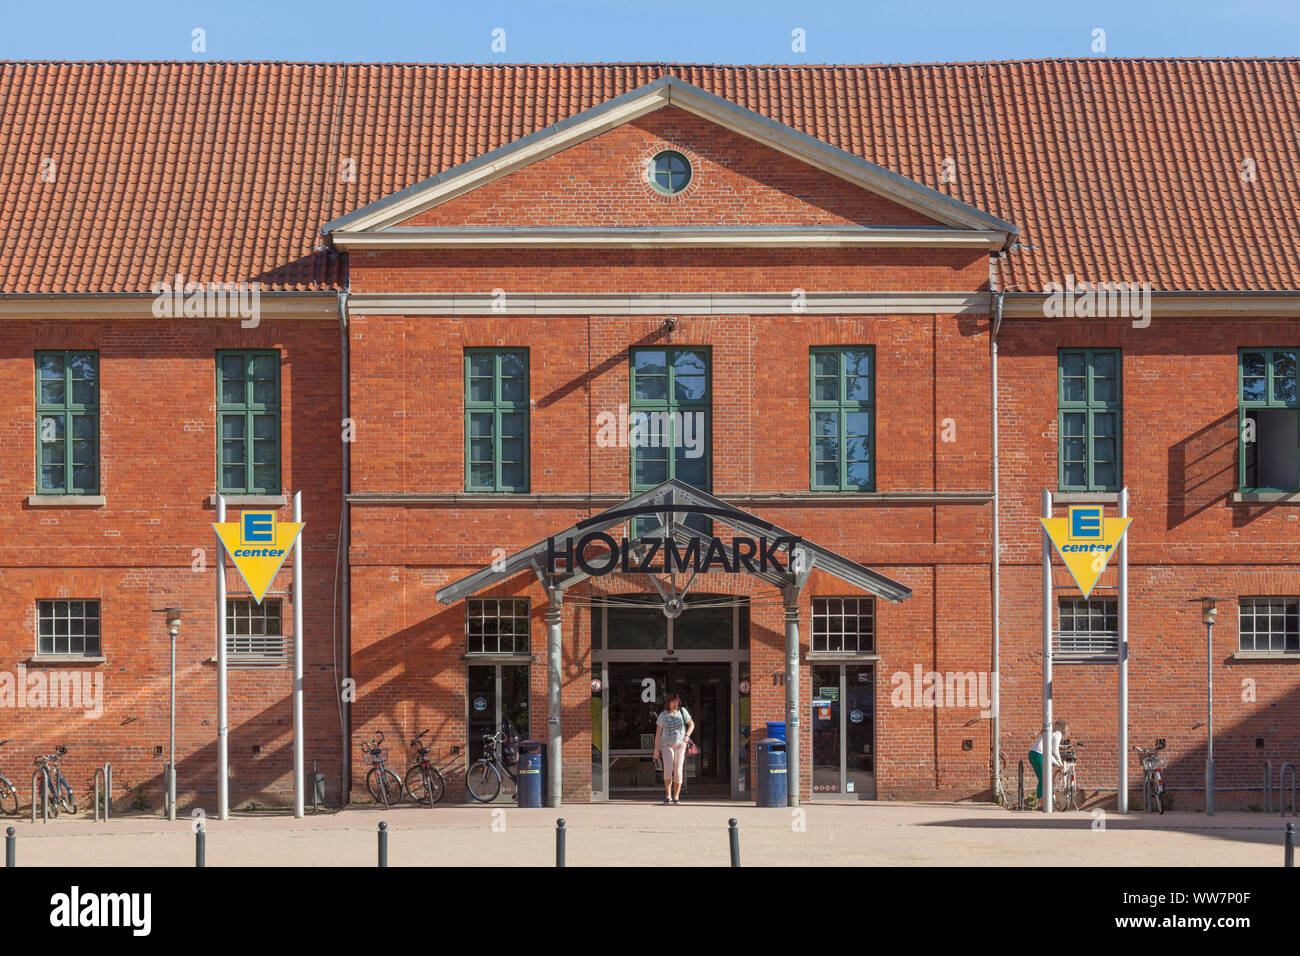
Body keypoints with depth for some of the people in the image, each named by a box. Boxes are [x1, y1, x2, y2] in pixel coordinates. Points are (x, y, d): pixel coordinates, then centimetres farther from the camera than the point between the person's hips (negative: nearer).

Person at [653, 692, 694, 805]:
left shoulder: (682, 711, 1)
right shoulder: (663, 715, -2)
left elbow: (691, 724, 9)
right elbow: (658, 732, 0)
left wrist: (687, 735, -8)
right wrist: (656, 748, -4)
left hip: (680, 745, 1)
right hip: (667, 745, -1)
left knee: (678, 771, -4)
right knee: (668, 769, -17)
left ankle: (676, 797, 4)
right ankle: (668, 795, -5)